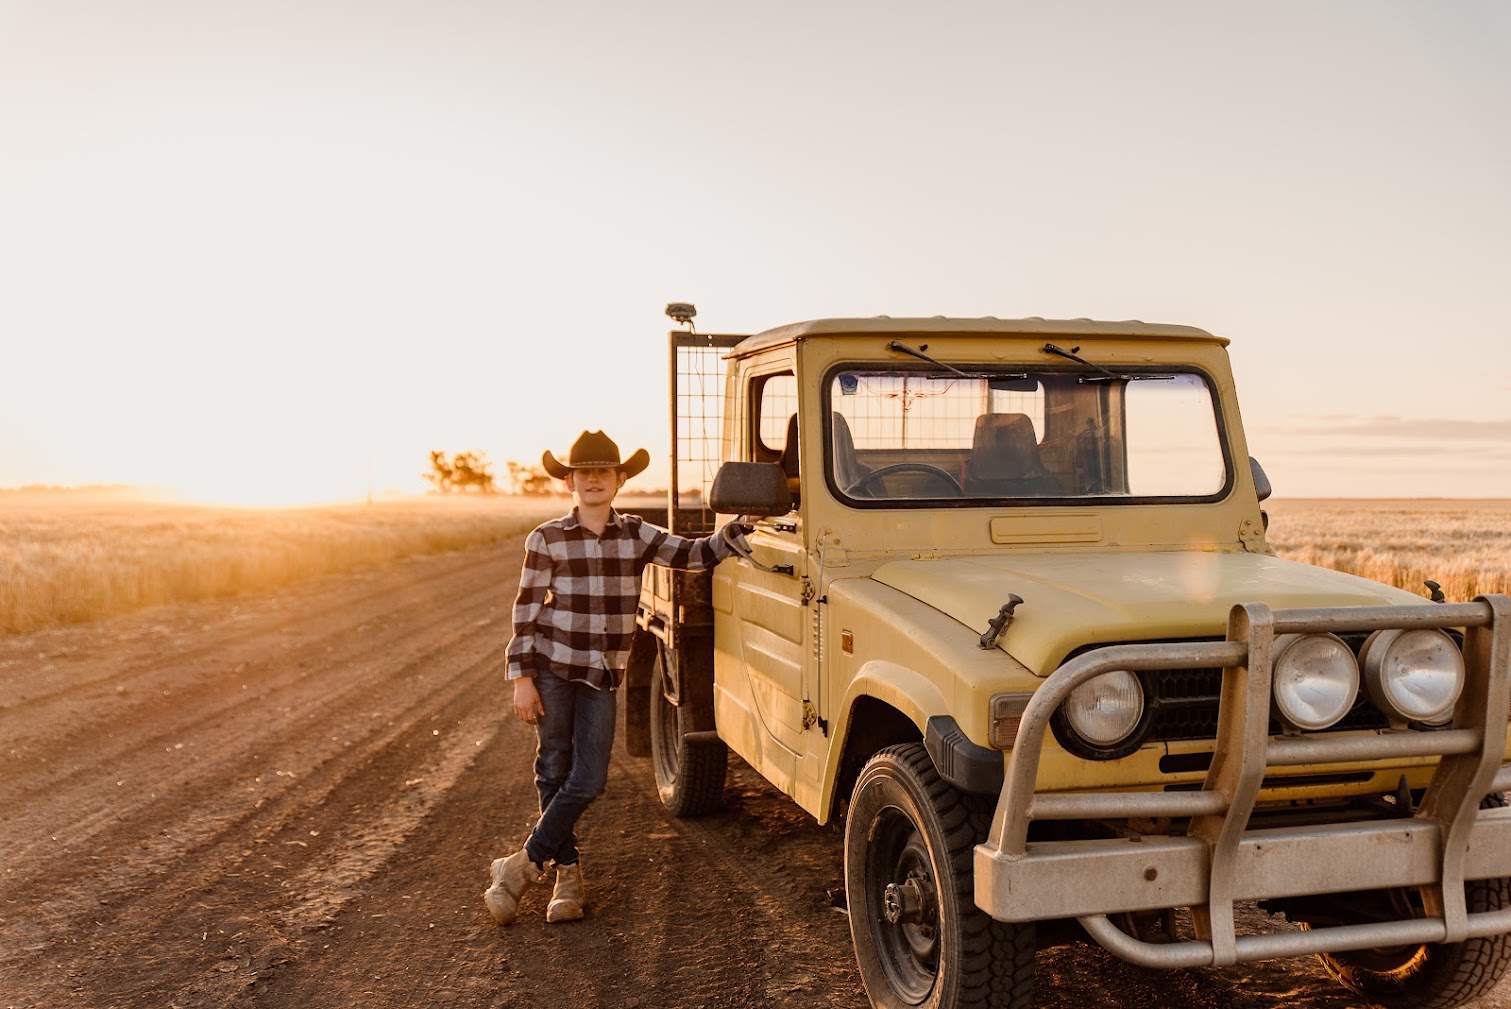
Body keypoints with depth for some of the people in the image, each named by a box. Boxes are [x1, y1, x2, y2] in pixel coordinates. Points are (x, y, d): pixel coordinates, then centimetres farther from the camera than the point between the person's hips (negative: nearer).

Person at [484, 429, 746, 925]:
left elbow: (695, 553, 1)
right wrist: (522, 678, -8)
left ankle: (522, 865, 10)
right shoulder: (547, 539, -4)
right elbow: (526, 610, -4)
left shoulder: (636, 535, 4)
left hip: (602, 676, 2)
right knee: (555, 774, 6)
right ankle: (567, 874, 20)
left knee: (588, 780, -4)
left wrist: (737, 532, -16)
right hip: (552, 669, -2)